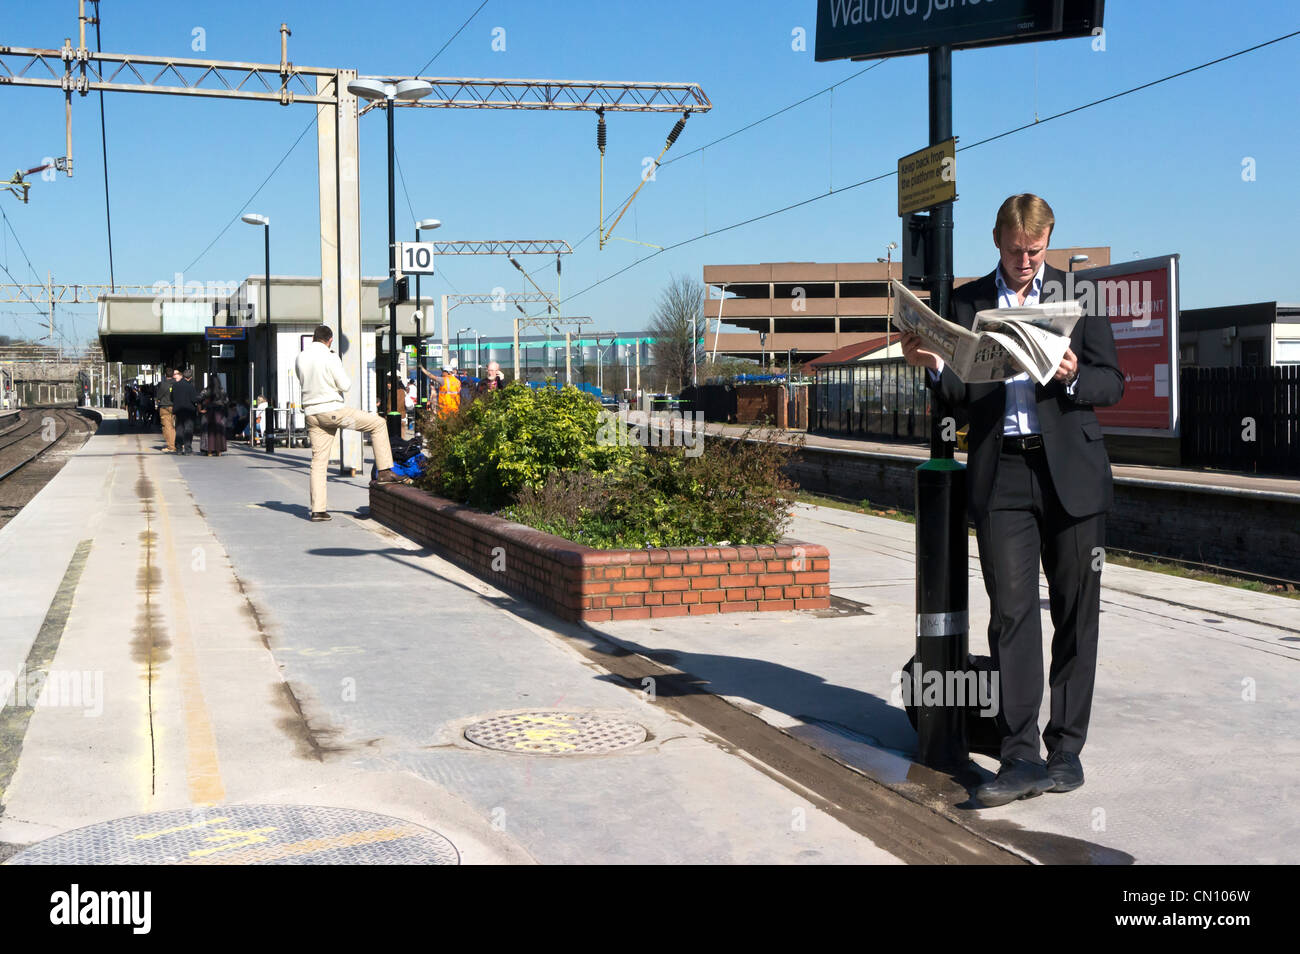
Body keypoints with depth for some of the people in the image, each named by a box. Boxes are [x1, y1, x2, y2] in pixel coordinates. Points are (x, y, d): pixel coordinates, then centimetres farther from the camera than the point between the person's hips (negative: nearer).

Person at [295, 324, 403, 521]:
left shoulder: (300, 359, 8)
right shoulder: (330, 357, -10)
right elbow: (344, 385, -10)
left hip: (311, 413, 6)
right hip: (332, 409, -6)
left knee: (318, 461, 7)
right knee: (378, 423, 8)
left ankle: (317, 509, 3)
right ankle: (384, 471, 2)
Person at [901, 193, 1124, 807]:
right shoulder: (966, 302, 11)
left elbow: (1113, 384, 6)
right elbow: (962, 395, 9)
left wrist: (1073, 377, -15)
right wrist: (931, 366, -11)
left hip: (1071, 471, 0)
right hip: (1000, 474, 0)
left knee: (1075, 613, 3)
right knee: (1010, 613, -5)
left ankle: (1065, 749, 14)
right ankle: (1020, 757, -3)